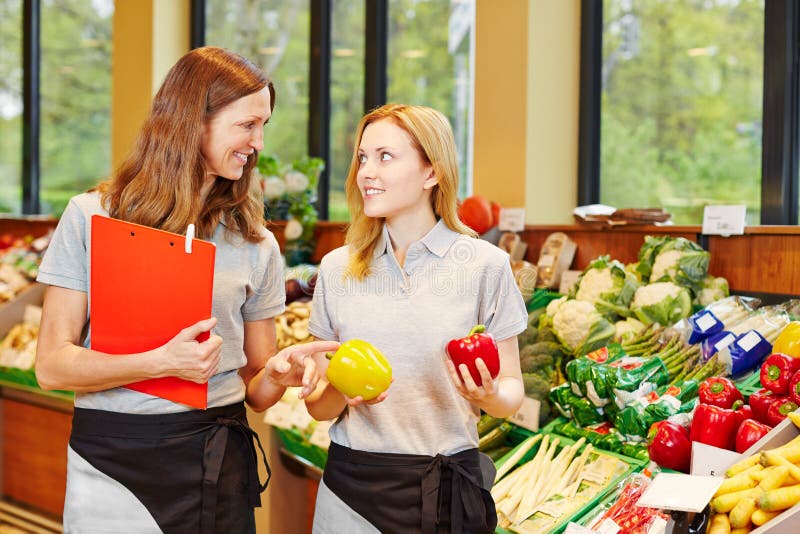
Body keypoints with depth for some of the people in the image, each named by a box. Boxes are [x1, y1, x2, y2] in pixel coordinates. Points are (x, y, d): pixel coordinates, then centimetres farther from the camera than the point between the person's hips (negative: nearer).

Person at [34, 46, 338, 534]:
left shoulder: (257, 245, 6)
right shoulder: (92, 218, -2)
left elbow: (254, 392, 9)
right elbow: (52, 365, -7)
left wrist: (279, 374, -14)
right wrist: (163, 362, -20)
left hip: (219, 466, 3)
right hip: (114, 465, -2)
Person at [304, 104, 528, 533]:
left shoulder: (484, 265, -5)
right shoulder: (337, 268, 4)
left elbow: (511, 389, 0)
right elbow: (317, 406, 7)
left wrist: (490, 395, -22)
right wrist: (339, 391, -15)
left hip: (446, 488, -2)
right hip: (352, 484, 2)